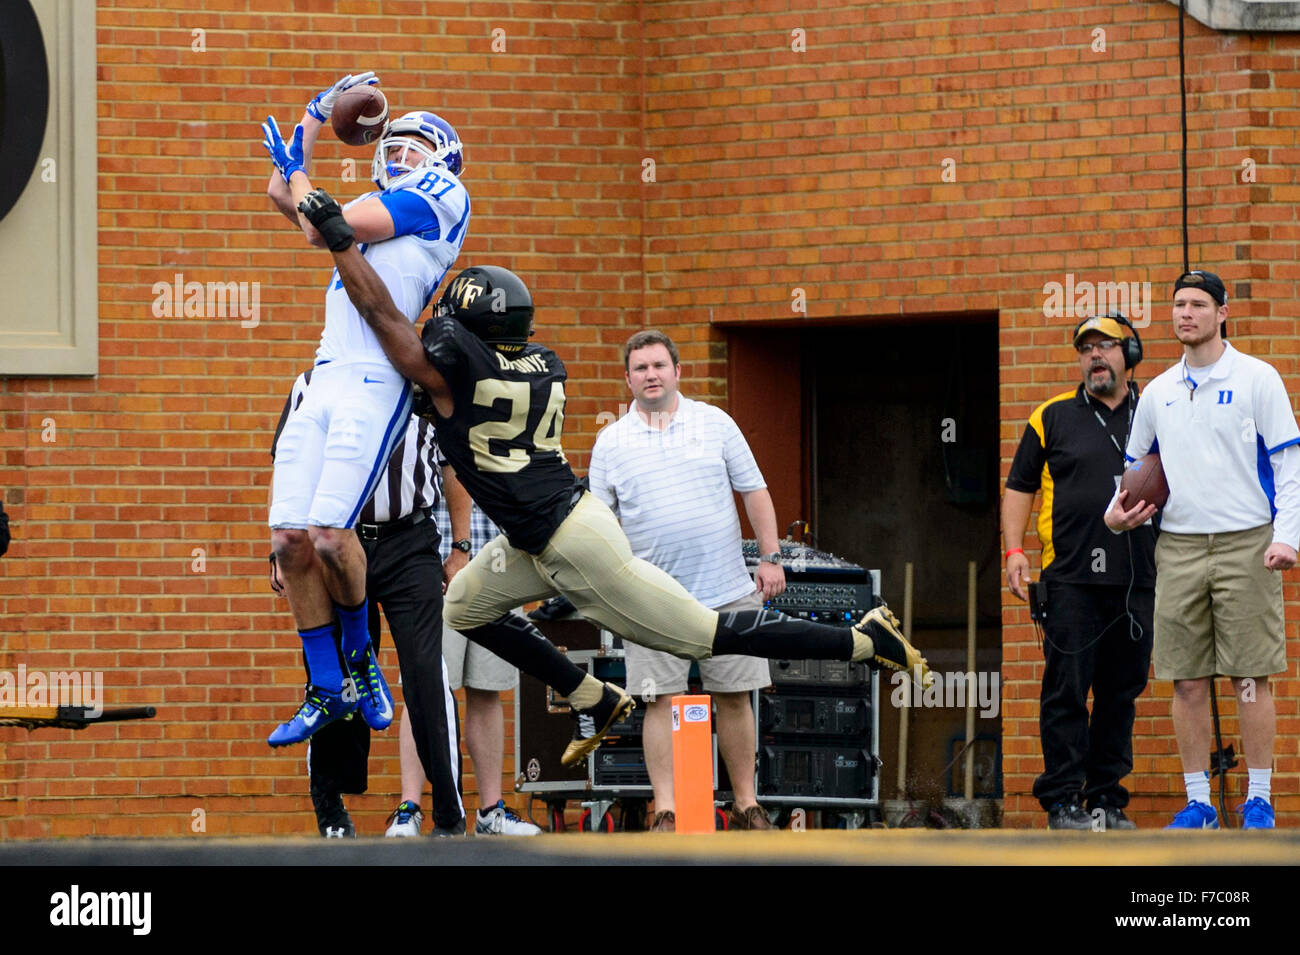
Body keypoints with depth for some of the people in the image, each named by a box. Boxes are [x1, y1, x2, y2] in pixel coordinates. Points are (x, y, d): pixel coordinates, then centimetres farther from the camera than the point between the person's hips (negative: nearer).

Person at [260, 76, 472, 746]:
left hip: (374, 382, -8)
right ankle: (326, 692, 8)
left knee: (328, 534, -18)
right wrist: (318, 114, 35)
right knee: (290, 540, 0)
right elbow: (283, 196, 38)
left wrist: (295, 168, 15)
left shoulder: (441, 196, 2)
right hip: (326, 383, 8)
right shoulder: (382, 211, 27)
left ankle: (359, 657, 5)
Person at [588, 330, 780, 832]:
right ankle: (665, 810, -3)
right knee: (658, 699, -5)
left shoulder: (714, 423, 7)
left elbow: (754, 492, 8)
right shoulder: (611, 443, 6)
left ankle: (746, 804, 13)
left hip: (728, 589, 1)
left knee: (734, 696, 4)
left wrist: (770, 557, 2)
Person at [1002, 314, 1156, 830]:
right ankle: (1063, 801, -3)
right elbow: (1019, 486, 10)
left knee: (1121, 693, 5)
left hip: (1138, 580, 2)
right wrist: (1014, 550, -2)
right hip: (1071, 579, -2)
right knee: (1067, 690, -6)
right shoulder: (1054, 417, 8)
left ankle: (1108, 799, 11)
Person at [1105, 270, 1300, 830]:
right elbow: (1137, 466, 24)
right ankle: (1197, 801, 7)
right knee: (1187, 682, 2)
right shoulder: (1158, 393, 13)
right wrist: (1117, 514, 5)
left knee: (1250, 678, -4)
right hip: (1179, 547, 4)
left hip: (1245, 546, -4)